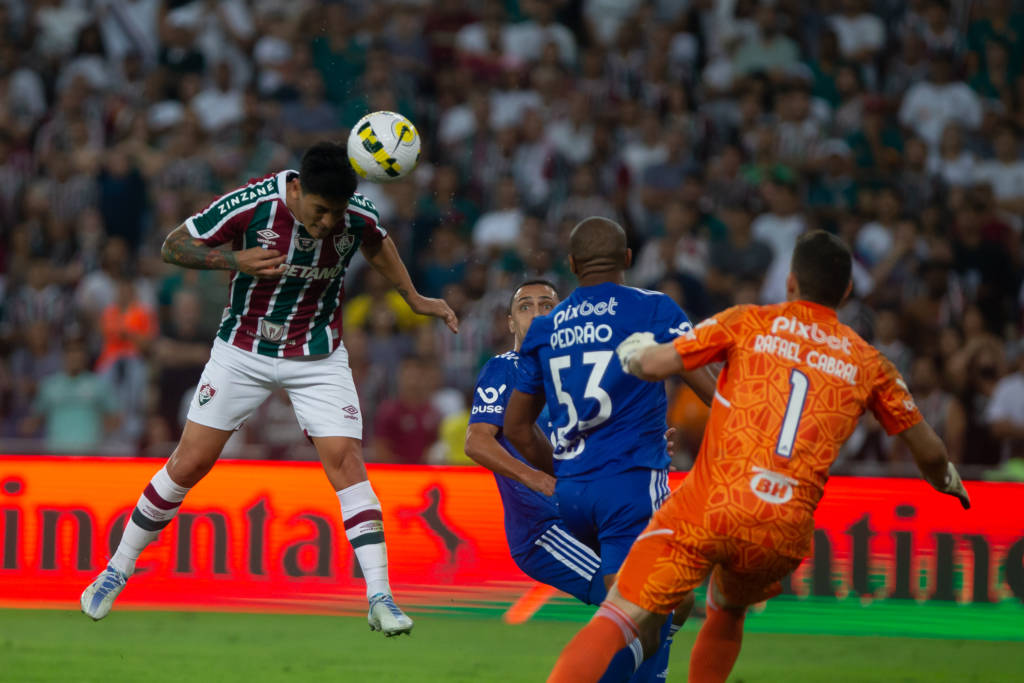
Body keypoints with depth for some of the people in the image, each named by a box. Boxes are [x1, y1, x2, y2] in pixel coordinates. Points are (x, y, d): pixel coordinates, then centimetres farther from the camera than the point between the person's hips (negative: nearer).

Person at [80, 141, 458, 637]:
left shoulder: (359, 216, -16)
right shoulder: (250, 204, -24)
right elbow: (173, 246, -14)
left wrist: (413, 299, 12)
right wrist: (236, 260, -29)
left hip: (319, 358, 1)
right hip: (243, 350, -1)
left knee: (345, 460, -14)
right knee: (190, 462, -1)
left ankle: (380, 598, -13)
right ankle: (118, 569, 17)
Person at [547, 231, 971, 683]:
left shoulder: (748, 322, 9)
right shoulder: (868, 363, 15)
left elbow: (653, 365, 1)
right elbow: (930, 453, 21)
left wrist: (633, 351, 25)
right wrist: (948, 483, 45)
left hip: (707, 510, -3)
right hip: (786, 532, 3)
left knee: (616, 622, -9)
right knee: (726, 613, 33)